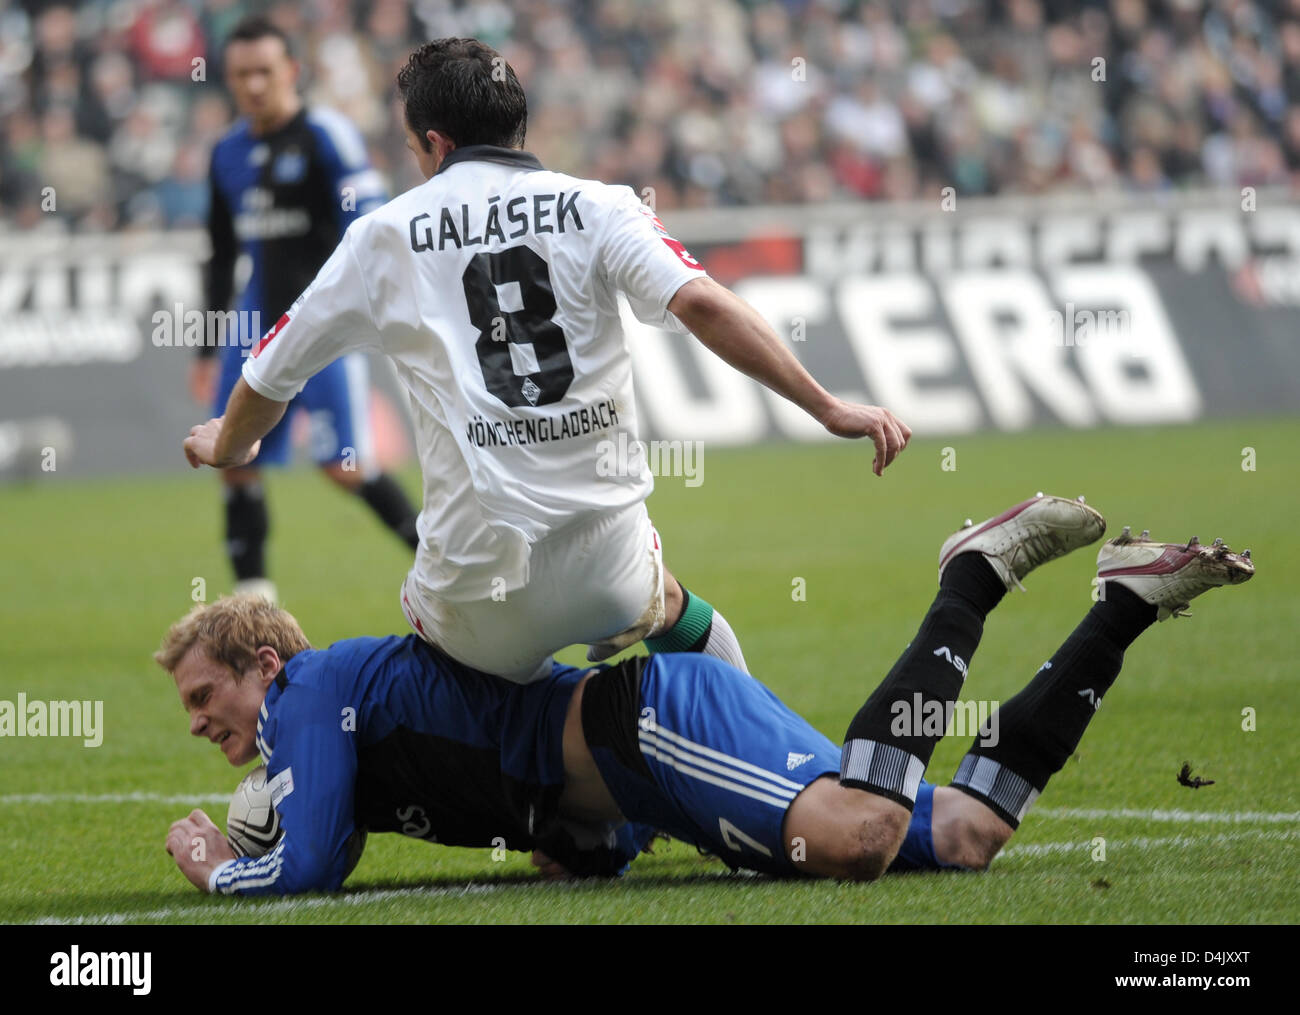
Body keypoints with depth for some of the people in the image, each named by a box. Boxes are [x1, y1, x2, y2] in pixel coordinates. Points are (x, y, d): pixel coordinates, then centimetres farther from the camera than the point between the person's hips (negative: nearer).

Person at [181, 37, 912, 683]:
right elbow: (702, 305, -12)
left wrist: (228, 447, 40)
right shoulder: (597, 207, 4)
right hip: (608, 562, 2)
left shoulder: (386, 235, 8)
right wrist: (827, 407, -10)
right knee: (667, 607, 34)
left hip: (481, 593, -2)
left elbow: (271, 376, 18)